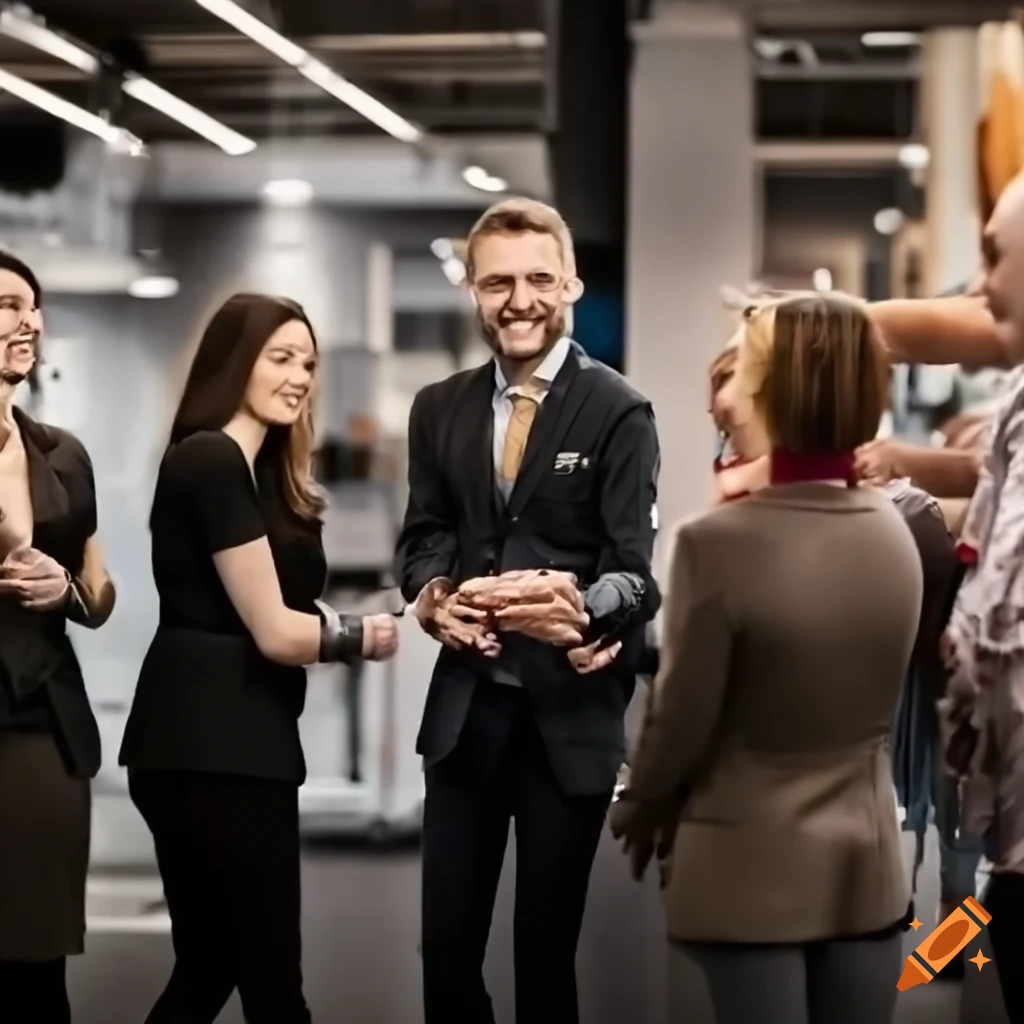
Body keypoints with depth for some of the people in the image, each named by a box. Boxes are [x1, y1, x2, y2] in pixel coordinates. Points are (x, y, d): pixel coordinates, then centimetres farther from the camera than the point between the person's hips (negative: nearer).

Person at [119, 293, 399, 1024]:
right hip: (216, 744, -10)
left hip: (211, 740, 10)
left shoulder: (255, 468, 19)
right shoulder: (211, 462, -13)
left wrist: (342, 629, -12)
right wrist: (364, 638, 0)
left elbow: (267, 611, 7)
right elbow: (272, 630, -15)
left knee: (210, 965, 13)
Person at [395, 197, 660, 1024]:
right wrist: (434, 597, -16)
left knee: (547, 948, 8)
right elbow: (423, 538, 8)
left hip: (569, 714, -4)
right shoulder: (440, 409, 9)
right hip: (465, 707, 4)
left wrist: (583, 607, -36)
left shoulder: (617, 412, -7)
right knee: (446, 945, 8)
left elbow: (635, 569, -13)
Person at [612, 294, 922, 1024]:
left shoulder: (721, 542, -19)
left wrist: (639, 813, 8)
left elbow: (682, 719, -11)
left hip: (752, 865, -5)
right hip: (868, 863, 5)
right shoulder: (895, 532, -1)